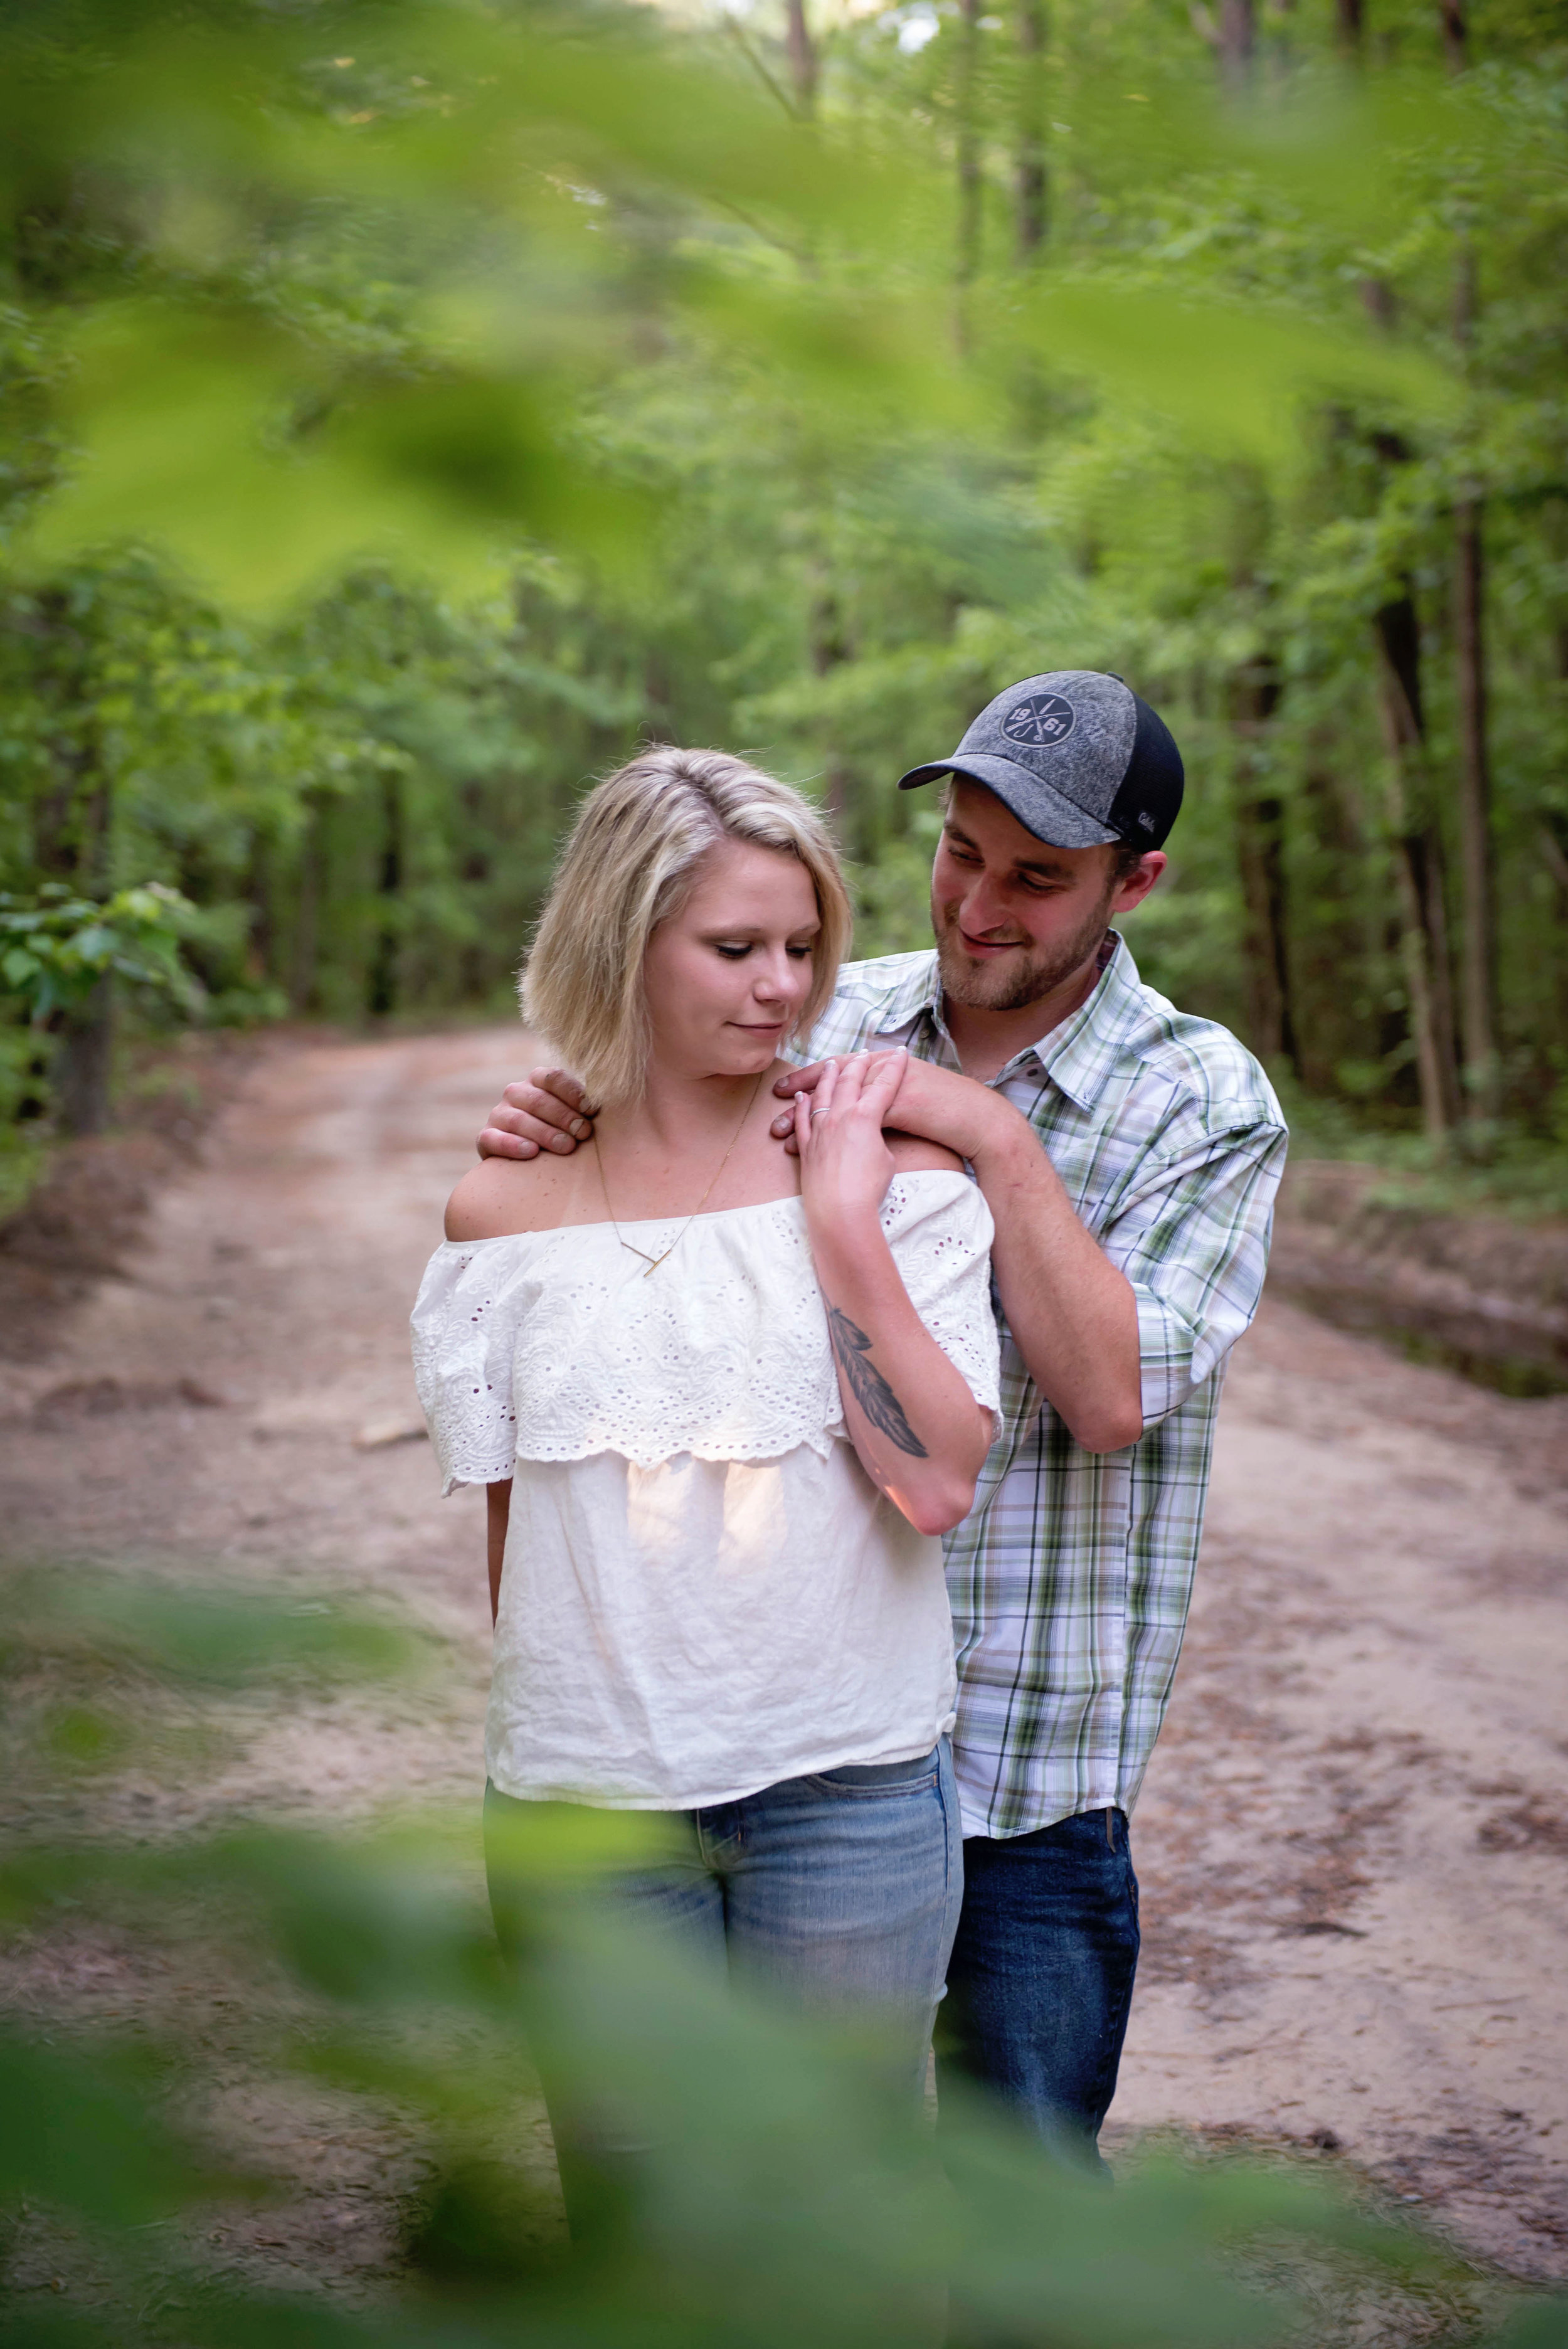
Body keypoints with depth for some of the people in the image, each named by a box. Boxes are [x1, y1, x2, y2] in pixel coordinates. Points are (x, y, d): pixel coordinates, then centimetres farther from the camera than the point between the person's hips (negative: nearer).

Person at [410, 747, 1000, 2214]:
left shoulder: (892, 1176, -3)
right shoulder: (508, 1215, 2)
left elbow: (938, 1483, -14)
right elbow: (512, 1525, 10)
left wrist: (845, 1223, -16)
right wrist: (538, 1735, 13)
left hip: (845, 1781, -1)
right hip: (585, 1799, 2)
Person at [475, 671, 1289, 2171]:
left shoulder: (1202, 1102, -7)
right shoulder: (829, 1026, 3)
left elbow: (1115, 1392, -18)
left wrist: (997, 1139, -22)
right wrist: (559, 1137, -8)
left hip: (1024, 1756, -3)